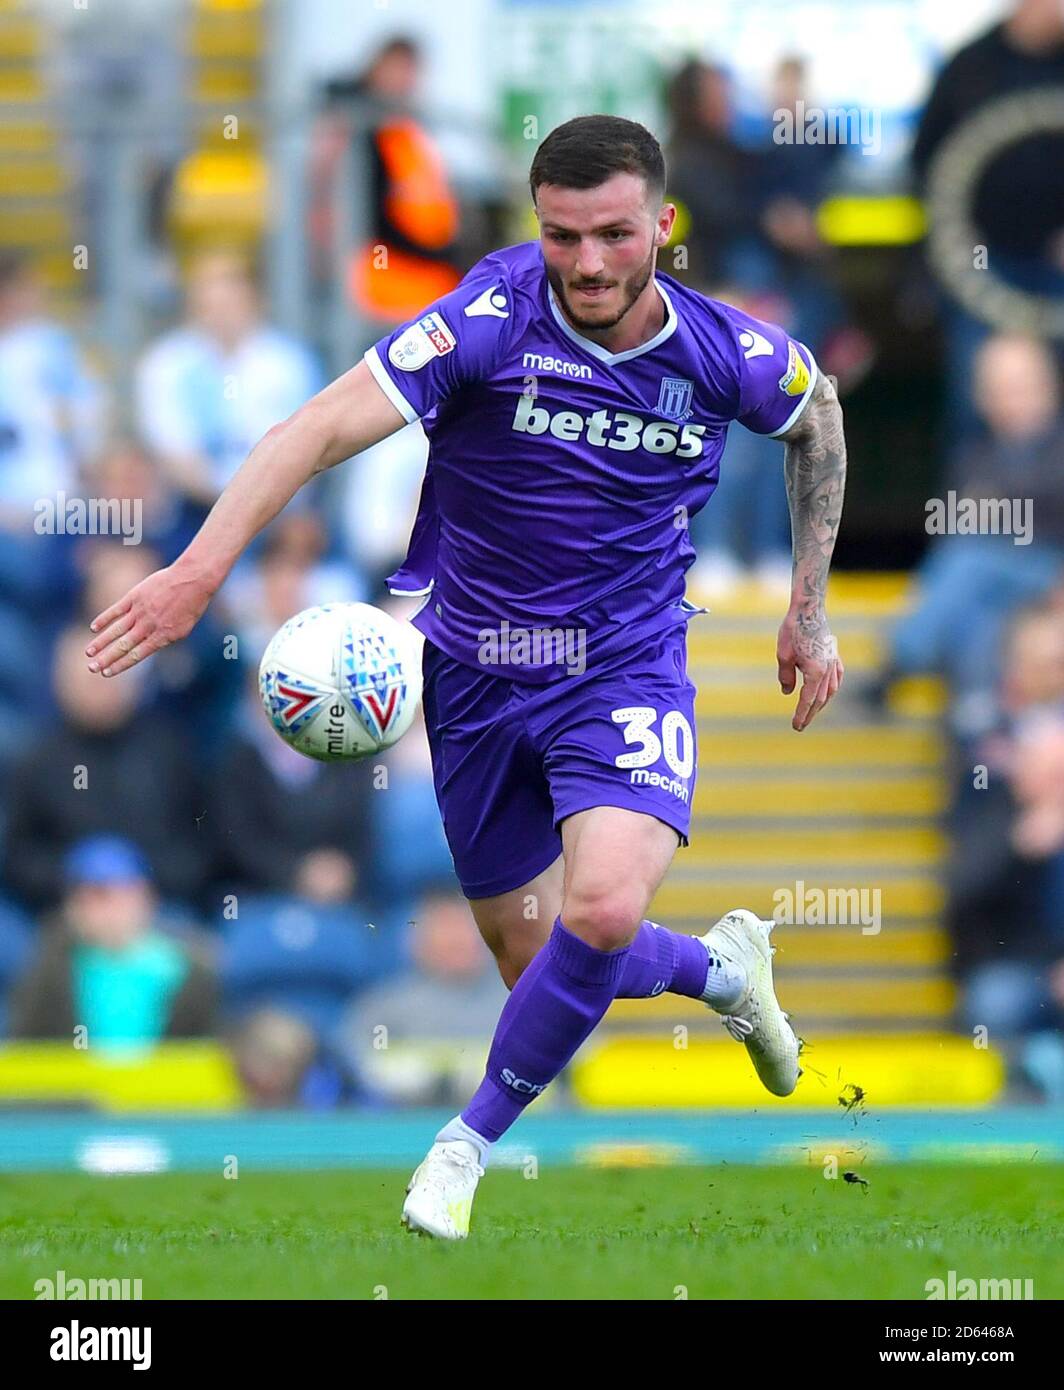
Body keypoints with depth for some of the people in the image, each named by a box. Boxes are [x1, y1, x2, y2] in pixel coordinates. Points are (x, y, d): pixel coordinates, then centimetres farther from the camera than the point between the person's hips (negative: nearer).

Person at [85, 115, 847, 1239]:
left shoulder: (728, 354, -11)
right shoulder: (490, 321, -20)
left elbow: (817, 418, 14)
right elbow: (326, 427, -29)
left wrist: (809, 612, 16)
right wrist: (201, 566, -41)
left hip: (625, 668, -1)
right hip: (475, 672, 1)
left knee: (602, 908, -27)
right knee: (535, 964, 11)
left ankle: (471, 1138, -3)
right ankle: (723, 967, 45)